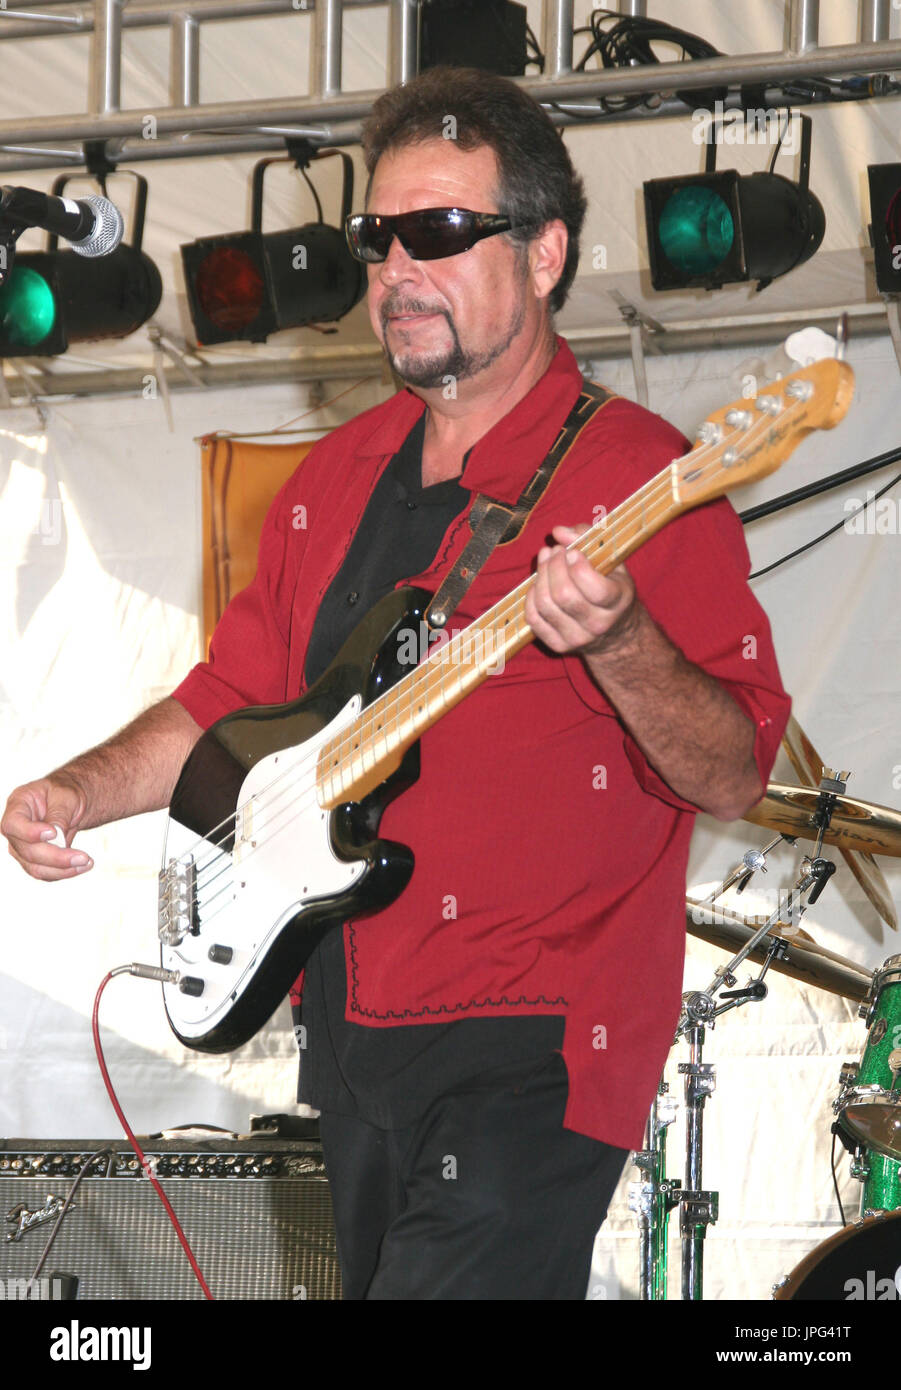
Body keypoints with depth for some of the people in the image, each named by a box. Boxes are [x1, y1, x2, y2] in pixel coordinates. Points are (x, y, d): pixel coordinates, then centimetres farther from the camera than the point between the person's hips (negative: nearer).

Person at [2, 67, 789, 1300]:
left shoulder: (636, 480, -11)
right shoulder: (341, 477, 12)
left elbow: (735, 777, -16)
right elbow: (230, 696, 21)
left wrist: (617, 644, -33)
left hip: (529, 1059, -8)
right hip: (354, 1029, 8)